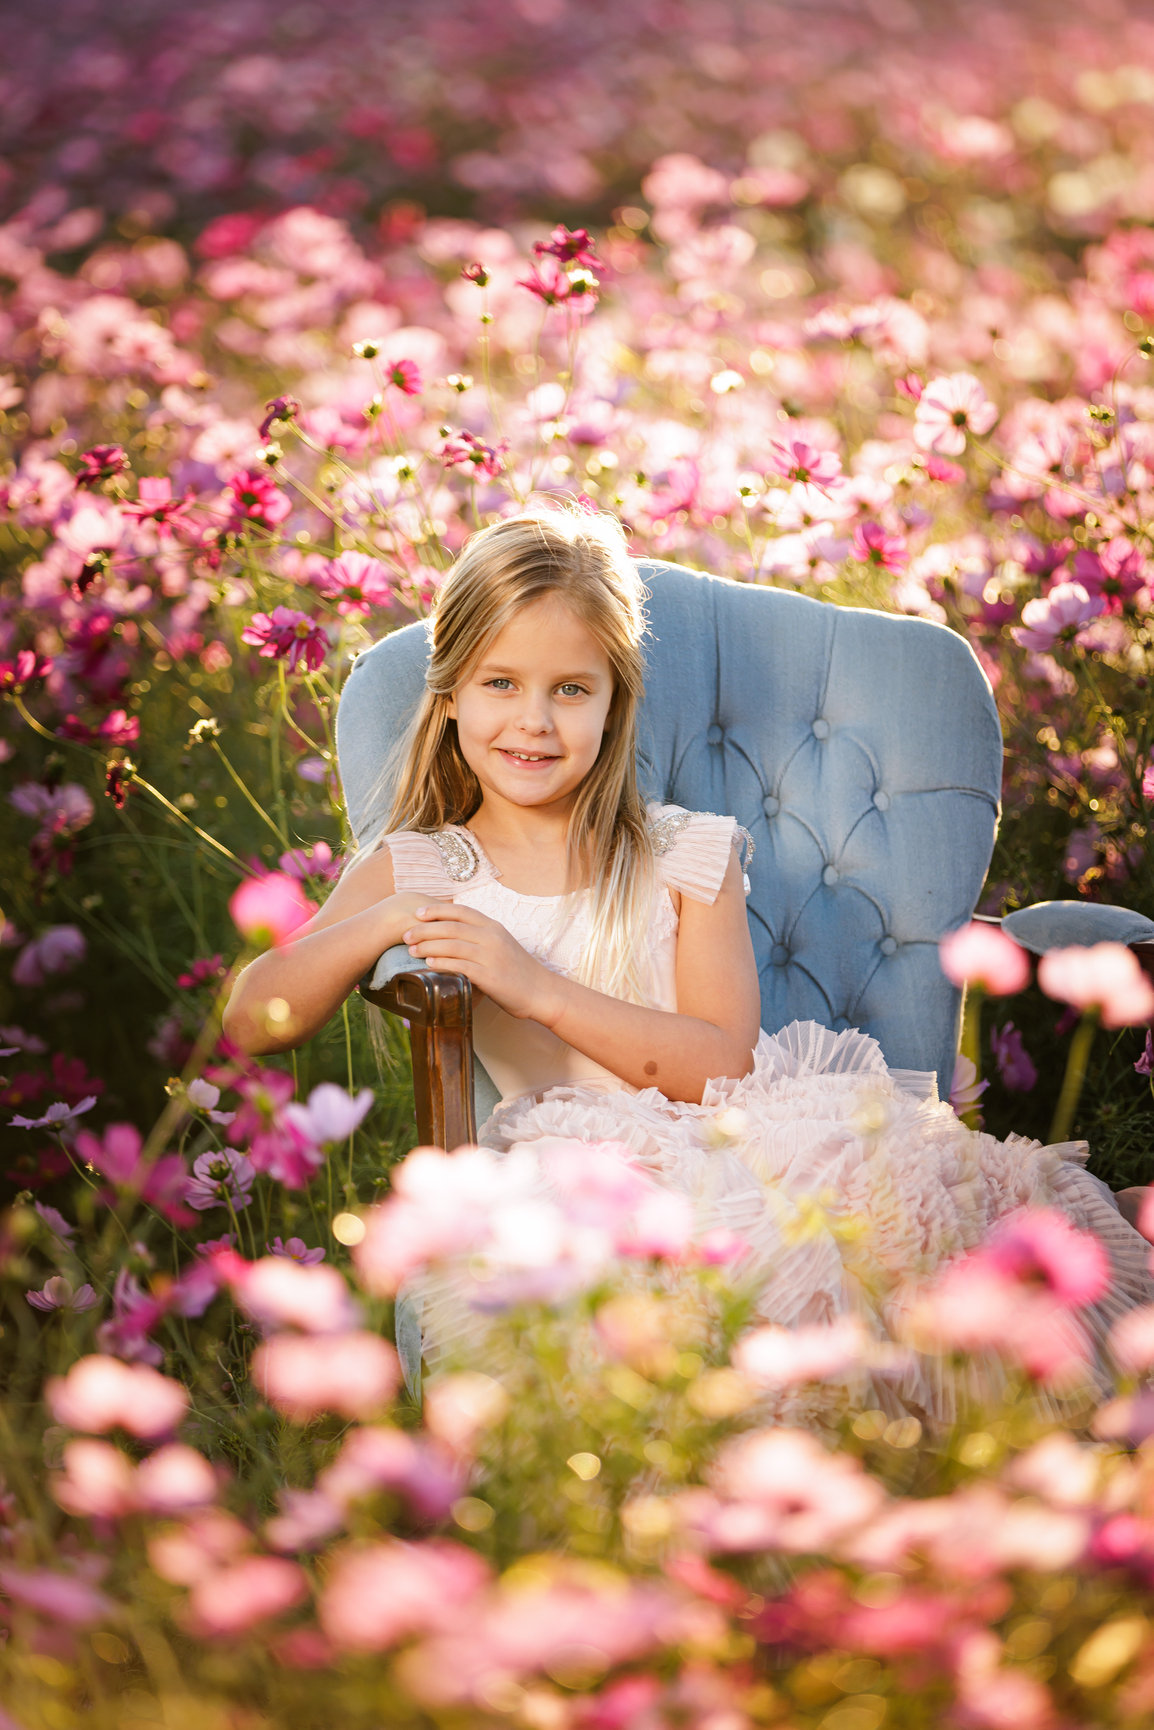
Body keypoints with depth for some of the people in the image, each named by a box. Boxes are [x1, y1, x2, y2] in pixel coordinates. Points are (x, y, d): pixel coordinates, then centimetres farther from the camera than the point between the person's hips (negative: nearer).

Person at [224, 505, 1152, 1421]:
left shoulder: (686, 856, 11)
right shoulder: (415, 870, 13)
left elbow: (730, 1064, -2)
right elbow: (253, 1023, 5)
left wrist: (538, 987, -13)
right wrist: (378, 928, -12)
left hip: (729, 1138, 2)